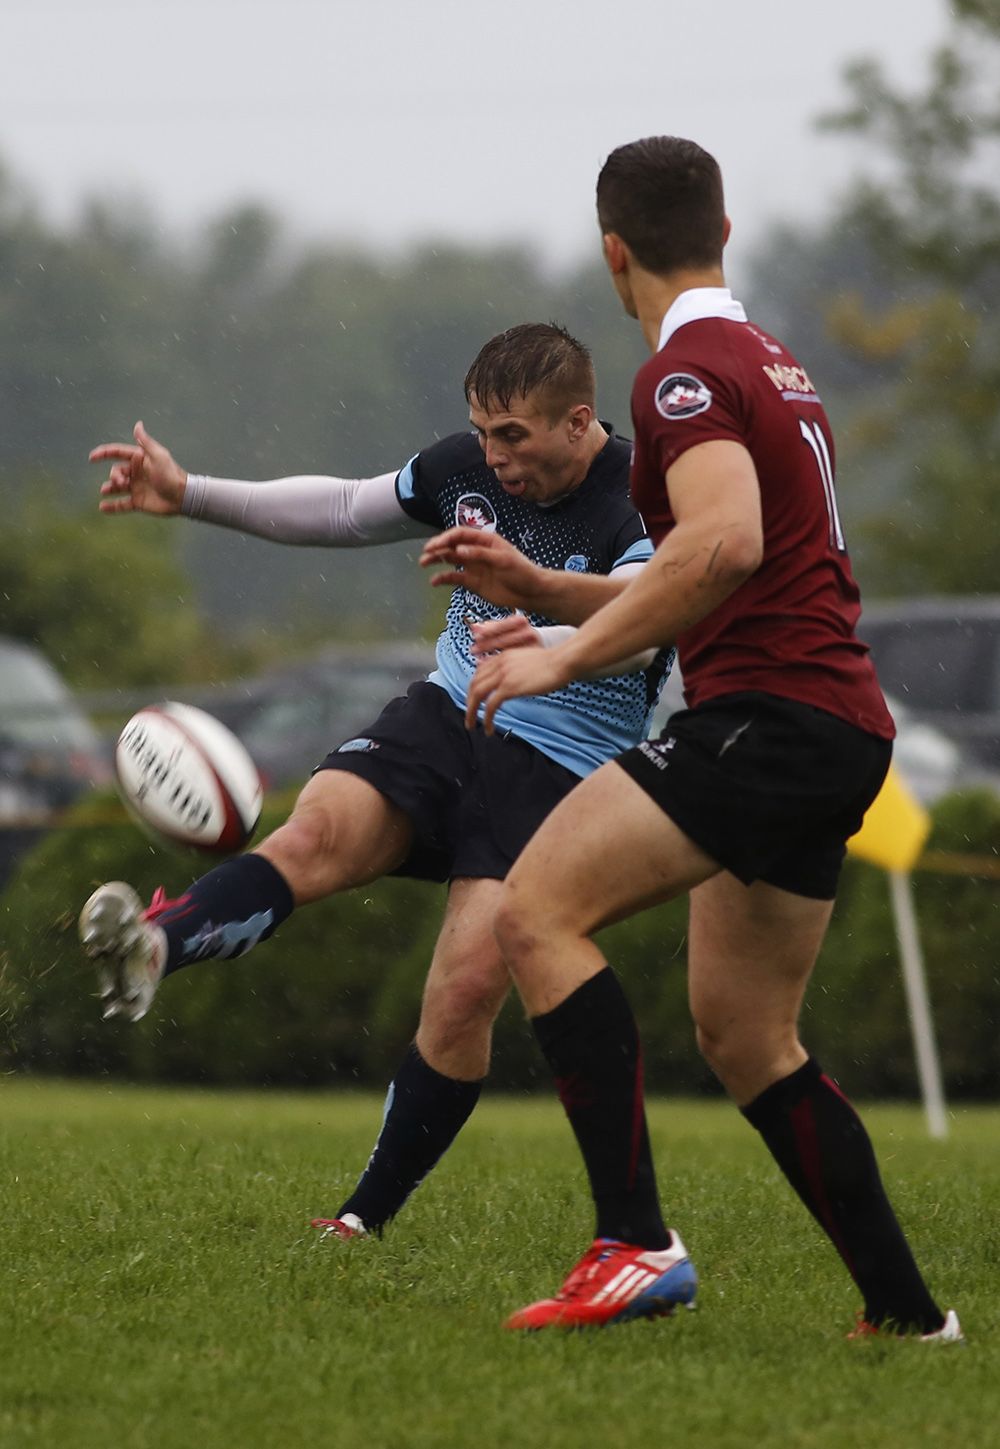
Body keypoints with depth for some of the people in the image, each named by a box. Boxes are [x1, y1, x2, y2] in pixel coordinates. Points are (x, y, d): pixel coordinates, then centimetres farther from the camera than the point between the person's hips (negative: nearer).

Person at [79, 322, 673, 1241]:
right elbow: (345, 512, 19)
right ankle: (151, 948, -53)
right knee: (319, 831, -26)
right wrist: (190, 495, 12)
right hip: (445, 718, 5)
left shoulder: (644, 508, -16)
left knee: (468, 989, -19)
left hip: (556, 771, -4)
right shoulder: (467, 468, 4)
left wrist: (546, 647, -58)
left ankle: (369, 1217, -4)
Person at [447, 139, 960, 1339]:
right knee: (743, 1039, 15)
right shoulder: (771, 363, 23)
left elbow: (724, 540, -27)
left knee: (537, 910, -16)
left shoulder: (686, 371, -9)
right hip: (839, 731, 10)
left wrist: (567, 655, -24)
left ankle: (634, 1243, -25)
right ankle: (907, 1310, 17)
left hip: (769, 708, -10)